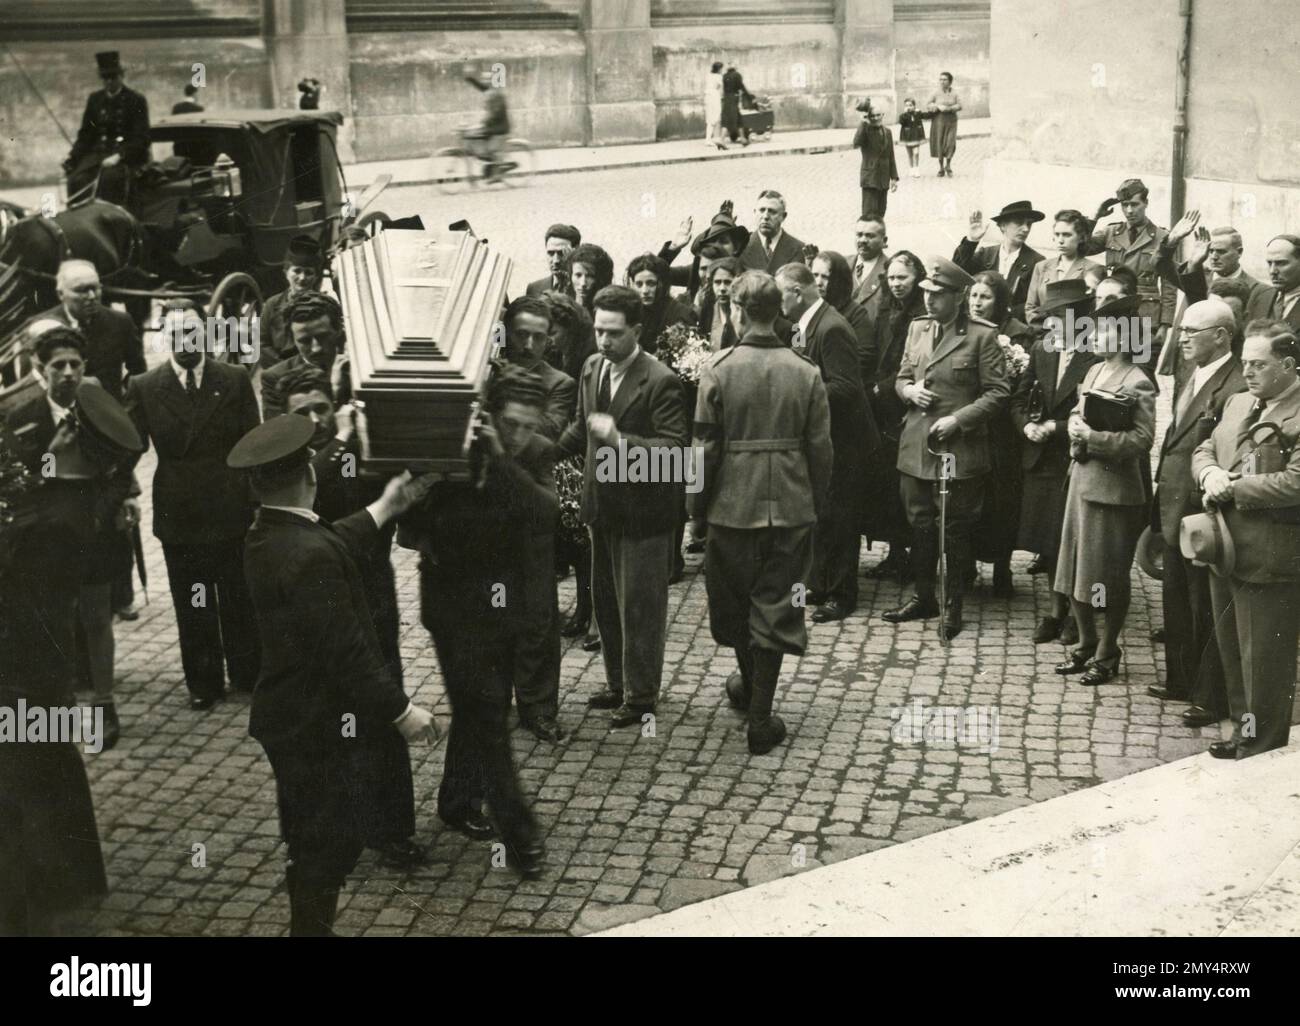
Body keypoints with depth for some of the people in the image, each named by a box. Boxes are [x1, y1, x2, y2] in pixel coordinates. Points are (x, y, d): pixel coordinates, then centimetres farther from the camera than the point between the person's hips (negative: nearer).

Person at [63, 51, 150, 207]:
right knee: (77, 179, -25)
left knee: (110, 177, -36)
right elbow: (85, 134, 17)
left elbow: (141, 139, -4)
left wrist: (119, 156, -20)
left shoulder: (136, 101, 3)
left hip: (126, 156, -4)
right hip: (97, 152, 4)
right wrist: (72, 158, 0)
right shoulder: (95, 99, 18)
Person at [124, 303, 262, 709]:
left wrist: (257, 501, -4)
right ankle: (203, 683, 23)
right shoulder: (144, 387, -1)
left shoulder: (235, 380, -1)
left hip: (232, 511, 0)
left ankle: (248, 675, 28)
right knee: (192, 607, 9)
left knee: (239, 600, 12)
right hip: (178, 514, 0)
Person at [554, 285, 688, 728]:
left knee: (639, 606, 4)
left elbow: (675, 450, -25)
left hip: (642, 510, -7)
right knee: (606, 600, 19)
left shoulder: (660, 381, -20)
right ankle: (618, 683, 36)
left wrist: (620, 439, -34)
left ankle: (640, 695, 19)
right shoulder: (592, 368, 4)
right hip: (602, 504, 8)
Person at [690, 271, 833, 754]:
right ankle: (760, 719, 7)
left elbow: (705, 446, -8)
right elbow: (820, 448, -2)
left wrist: (697, 505, 4)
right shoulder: (806, 373, -4)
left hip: (733, 505, -1)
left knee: (735, 602, 20)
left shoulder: (718, 369, -10)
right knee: (775, 606, 6)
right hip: (791, 507, 1)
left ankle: (749, 684, 40)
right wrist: (814, 502, 11)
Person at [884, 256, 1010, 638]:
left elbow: (998, 391, -8)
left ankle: (953, 605, 15)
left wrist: (959, 418, -17)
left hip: (959, 448, -5)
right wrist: (909, 390, -4)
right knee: (920, 524, 13)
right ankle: (923, 597, 27)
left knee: (955, 529, 3)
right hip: (916, 445, 5)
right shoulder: (917, 328, 11)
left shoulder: (982, 335, -7)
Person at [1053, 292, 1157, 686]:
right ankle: (1086, 643, 29)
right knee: (1074, 570, 14)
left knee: (1109, 577, 4)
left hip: (1114, 489, -8)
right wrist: (1075, 432, -3)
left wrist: (1092, 438, -21)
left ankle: (1107, 653, 19)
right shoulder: (1093, 372, 9)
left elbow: (1141, 440, -19)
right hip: (1082, 480, 8)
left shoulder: (1137, 384, -15)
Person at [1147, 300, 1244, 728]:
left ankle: (1211, 697, 15)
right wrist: (1164, 493, 11)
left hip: (1202, 515, -9)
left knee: (1206, 609, 3)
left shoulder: (1236, 387, -20)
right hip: (1175, 511, 9)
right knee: (1176, 599, 20)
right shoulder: (1191, 378, 11)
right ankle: (1181, 681, 34)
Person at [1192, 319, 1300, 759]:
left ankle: (1261, 751, 15)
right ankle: (1244, 734, 33)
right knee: (1232, 653, 19)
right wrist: (1210, 473, -6)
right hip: (1226, 552, 8)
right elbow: (1204, 450, 17)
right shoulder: (1237, 403, 13)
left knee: (1264, 663, 3)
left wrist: (1232, 489, -19)